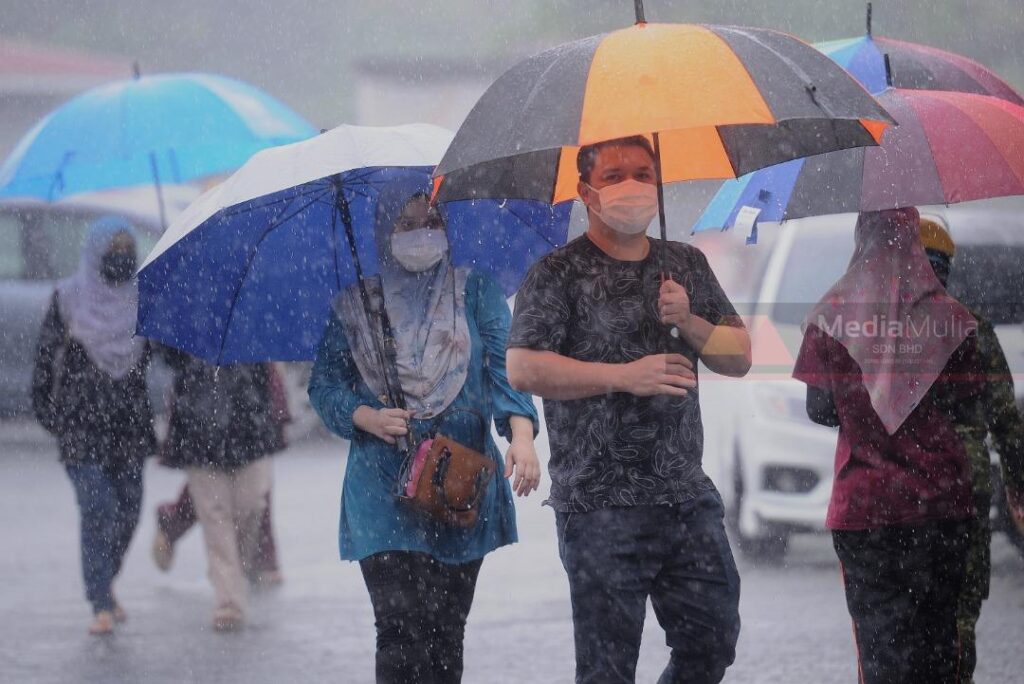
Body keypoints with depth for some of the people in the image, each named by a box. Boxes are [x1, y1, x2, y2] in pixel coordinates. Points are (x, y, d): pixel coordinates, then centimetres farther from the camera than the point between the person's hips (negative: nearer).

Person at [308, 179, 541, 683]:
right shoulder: (355, 306, 8)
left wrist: (521, 435, -23)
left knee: (446, 632, 6)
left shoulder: (476, 294, 7)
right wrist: (368, 418, -12)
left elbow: (505, 368, -5)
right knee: (403, 627, -14)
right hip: (384, 491, -1)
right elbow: (325, 383, 9)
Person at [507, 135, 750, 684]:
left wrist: (688, 323, -6)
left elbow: (740, 358, 14)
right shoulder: (560, 273, -2)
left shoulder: (686, 265, 15)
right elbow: (523, 369, -12)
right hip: (600, 508, -5)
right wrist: (625, 376, -17)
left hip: (688, 497, 5)